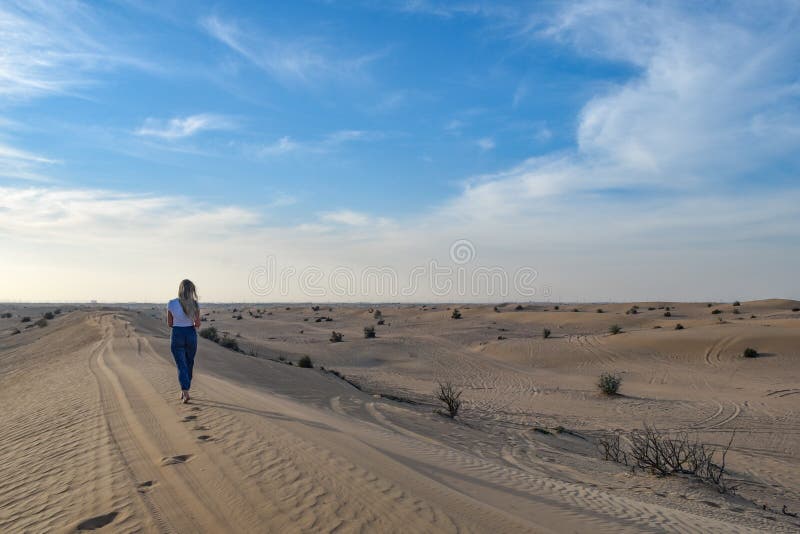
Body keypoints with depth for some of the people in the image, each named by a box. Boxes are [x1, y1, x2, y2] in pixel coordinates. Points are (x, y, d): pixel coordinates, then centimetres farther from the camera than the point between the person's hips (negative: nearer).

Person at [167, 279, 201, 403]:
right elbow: (198, 323, -7)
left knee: (181, 365, 1)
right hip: (191, 334, 1)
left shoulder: (172, 303, -9)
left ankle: (185, 393, -15)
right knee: (189, 364, 17)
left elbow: (169, 323, -1)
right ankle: (184, 391, 27)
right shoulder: (195, 304, -9)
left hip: (177, 335, -1)